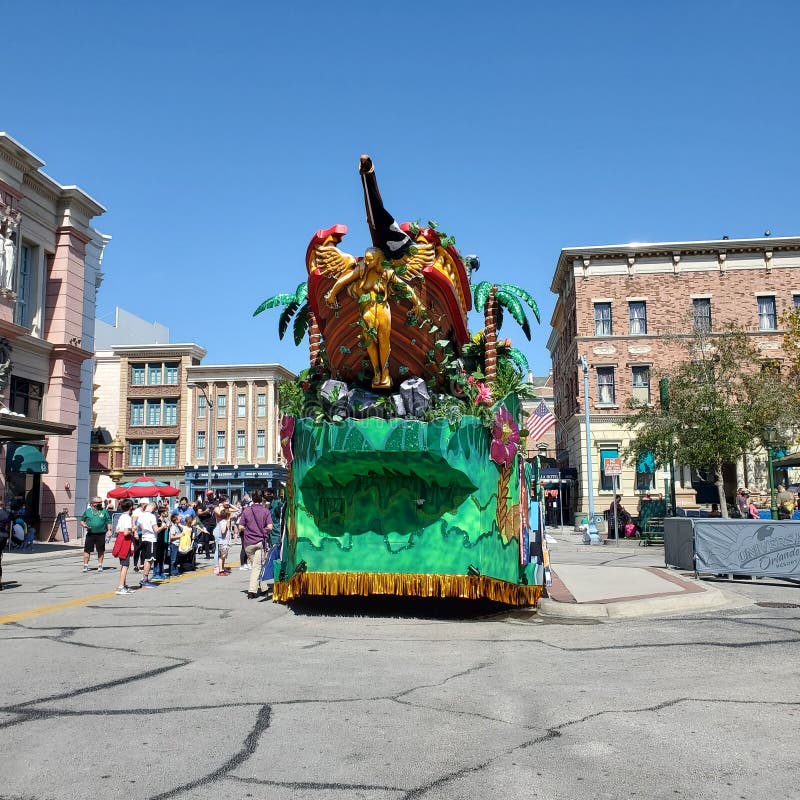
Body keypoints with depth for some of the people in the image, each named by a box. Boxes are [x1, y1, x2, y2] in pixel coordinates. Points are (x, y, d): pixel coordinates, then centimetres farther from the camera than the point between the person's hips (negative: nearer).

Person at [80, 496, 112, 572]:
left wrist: (109, 530, -1)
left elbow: (108, 521, 10)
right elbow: (81, 520, 12)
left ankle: (100, 565, 18)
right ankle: (85, 565, 7)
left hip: (101, 534, 0)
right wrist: (84, 525, -8)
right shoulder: (87, 511, 7)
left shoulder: (104, 511, 8)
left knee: (101, 550, 6)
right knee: (87, 550, -1)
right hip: (90, 534, 0)